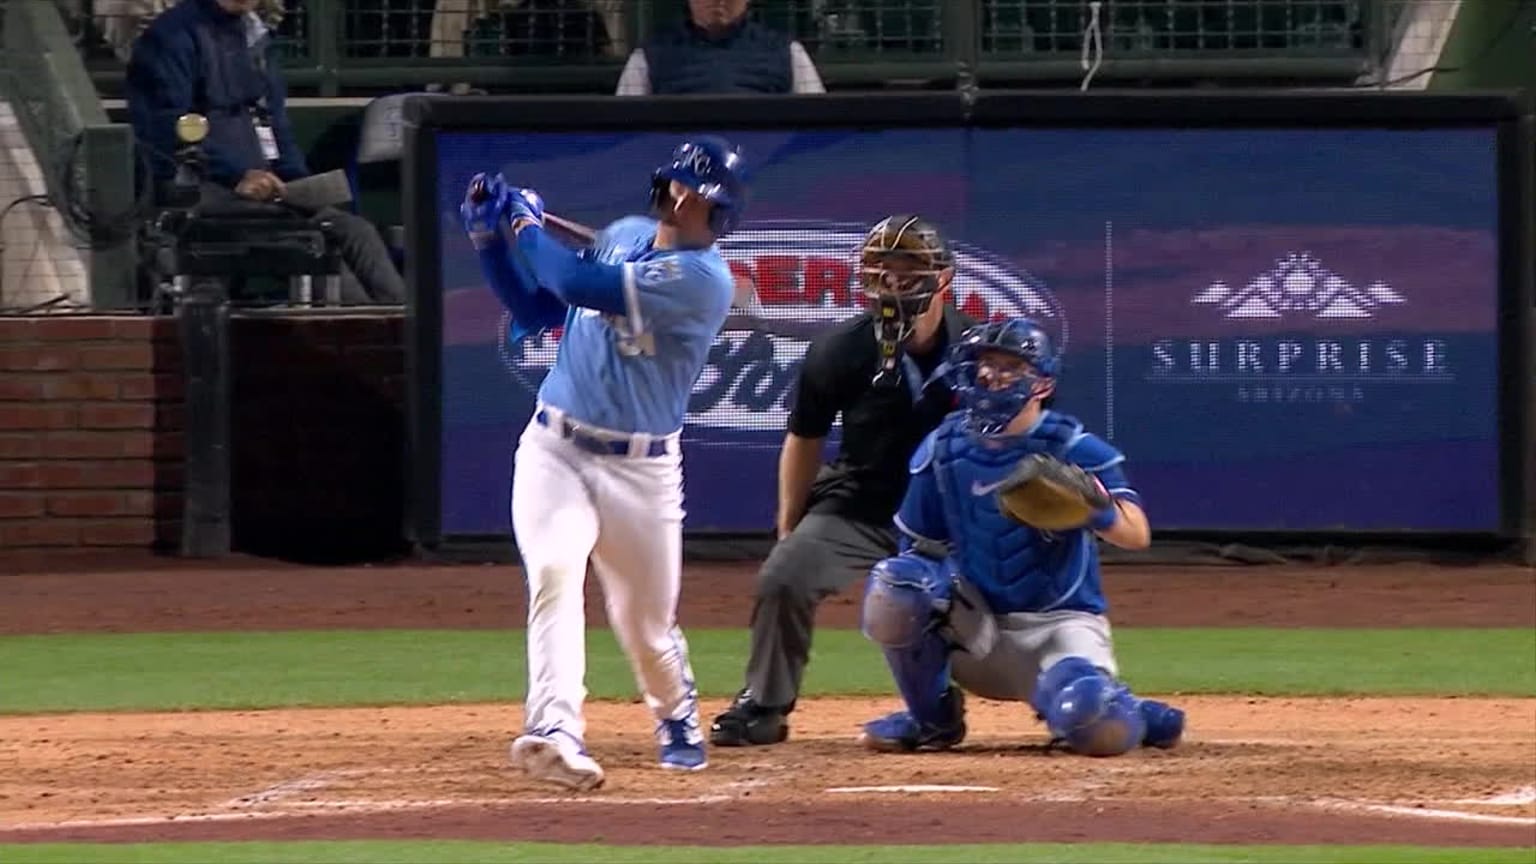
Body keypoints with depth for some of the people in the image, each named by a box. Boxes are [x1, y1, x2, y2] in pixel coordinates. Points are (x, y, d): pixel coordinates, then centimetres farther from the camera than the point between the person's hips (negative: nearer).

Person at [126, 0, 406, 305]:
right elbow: (171, 128, -14)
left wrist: (298, 182, 7)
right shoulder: (173, 36, -4)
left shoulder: (255, 34, 21)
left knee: (356, 231, -14)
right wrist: (239, 174, -24)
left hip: (258, 186, 8)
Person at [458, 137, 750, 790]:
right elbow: (535, 311, 16)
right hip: (554, 449, 4)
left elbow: (580, 284, -24)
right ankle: (556, 733, -35)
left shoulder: (704, 280, -16)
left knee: (647, 624, 8)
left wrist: (528, 227, -8)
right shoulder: (623, 237, 8)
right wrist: (489, 238, 5)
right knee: (554, 576, -22)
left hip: (641, 470, -3)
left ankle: (679, 719, 40)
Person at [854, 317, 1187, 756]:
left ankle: (1135, 716, 8)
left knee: (1096, 729, -33)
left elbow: (1137, 535, -23)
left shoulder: (1072, 449, -11)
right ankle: (932, 717, -3)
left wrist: (1097, 509, -44)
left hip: (1061, 624, -3)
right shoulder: (942, 451, 0)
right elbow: (919, 549, 8)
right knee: (892, 585, -26)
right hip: (976, 627, 3)